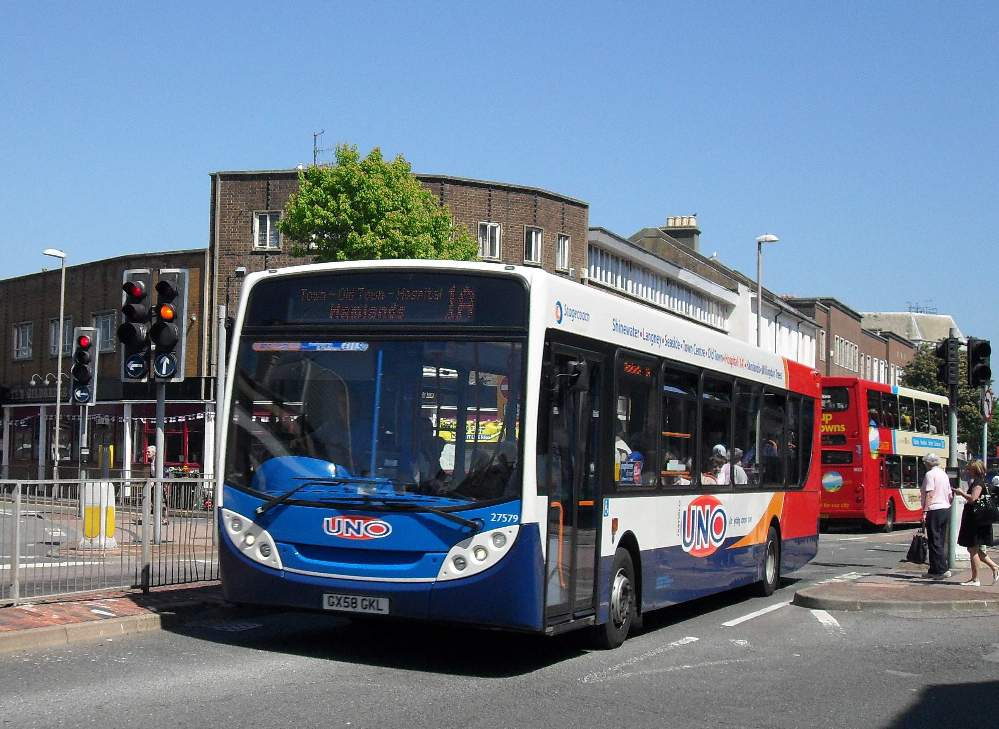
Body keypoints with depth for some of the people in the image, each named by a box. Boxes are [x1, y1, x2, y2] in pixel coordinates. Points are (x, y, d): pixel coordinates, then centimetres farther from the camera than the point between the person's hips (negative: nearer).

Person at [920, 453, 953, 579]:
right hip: (946, 509, 9)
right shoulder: (944, 474, 16)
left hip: (934, 510, -9)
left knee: (935, 542, -6)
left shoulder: (930, 474, -9)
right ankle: (934, 570, 16)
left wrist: (924, 511, -18)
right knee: (941, 542, 11)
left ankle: (943, 570, -11)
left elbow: (929, 494, -17)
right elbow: (950, 495, 17)